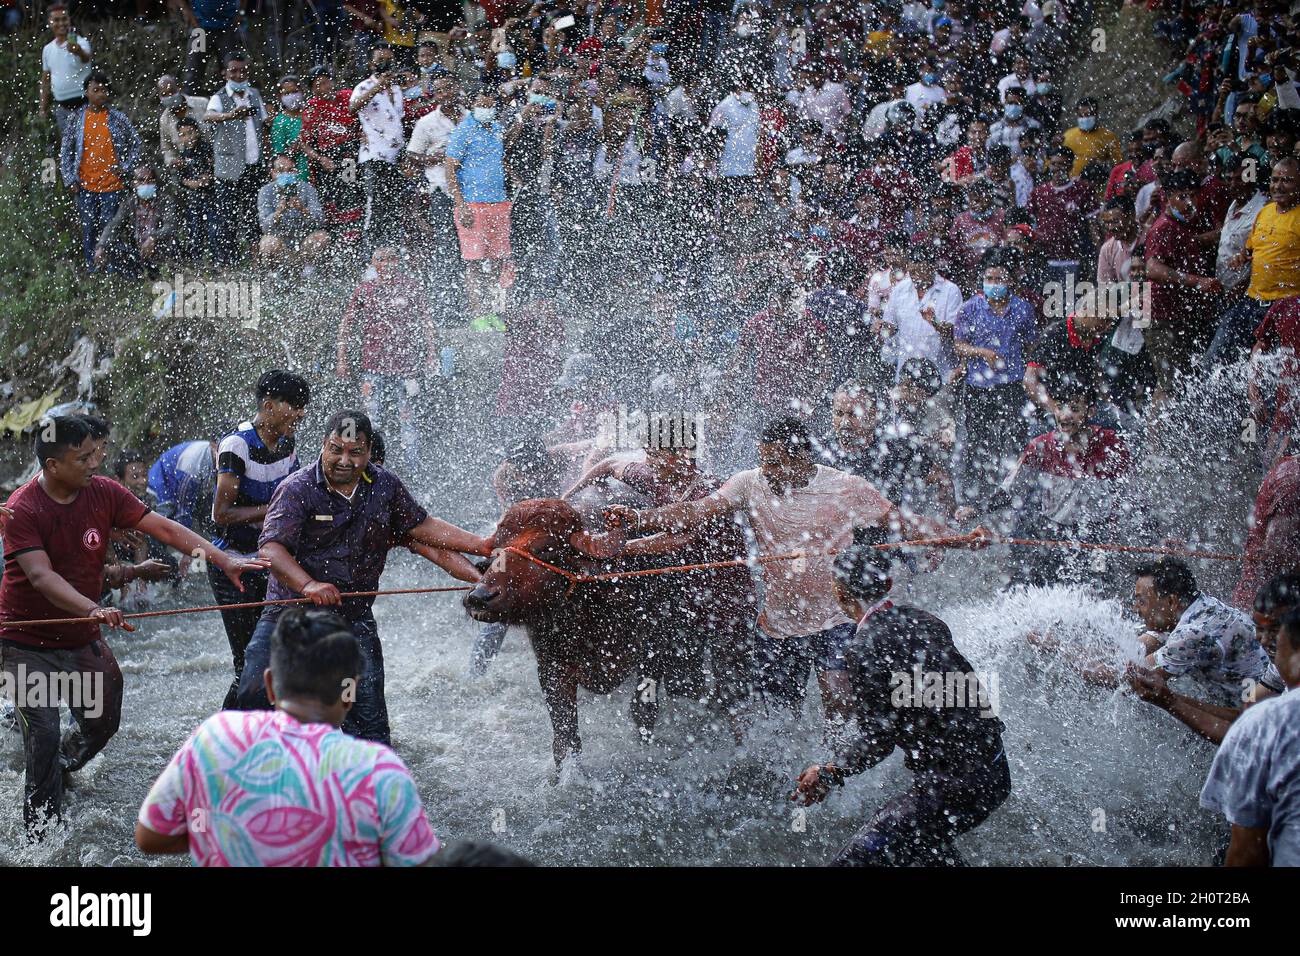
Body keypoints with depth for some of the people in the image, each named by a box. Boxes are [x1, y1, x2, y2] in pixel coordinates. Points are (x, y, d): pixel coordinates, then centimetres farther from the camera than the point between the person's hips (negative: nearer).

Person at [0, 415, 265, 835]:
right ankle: (41, 835, -2)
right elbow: (40, 576, -33)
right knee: (43, 735, -14)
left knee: (103, 723, 13)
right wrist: (94, 610, -49)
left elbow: (162, 528, -6)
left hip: (83, 639, 6)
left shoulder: (103, 492, -6)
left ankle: (61, 770, 43)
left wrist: (222, 559, -17)